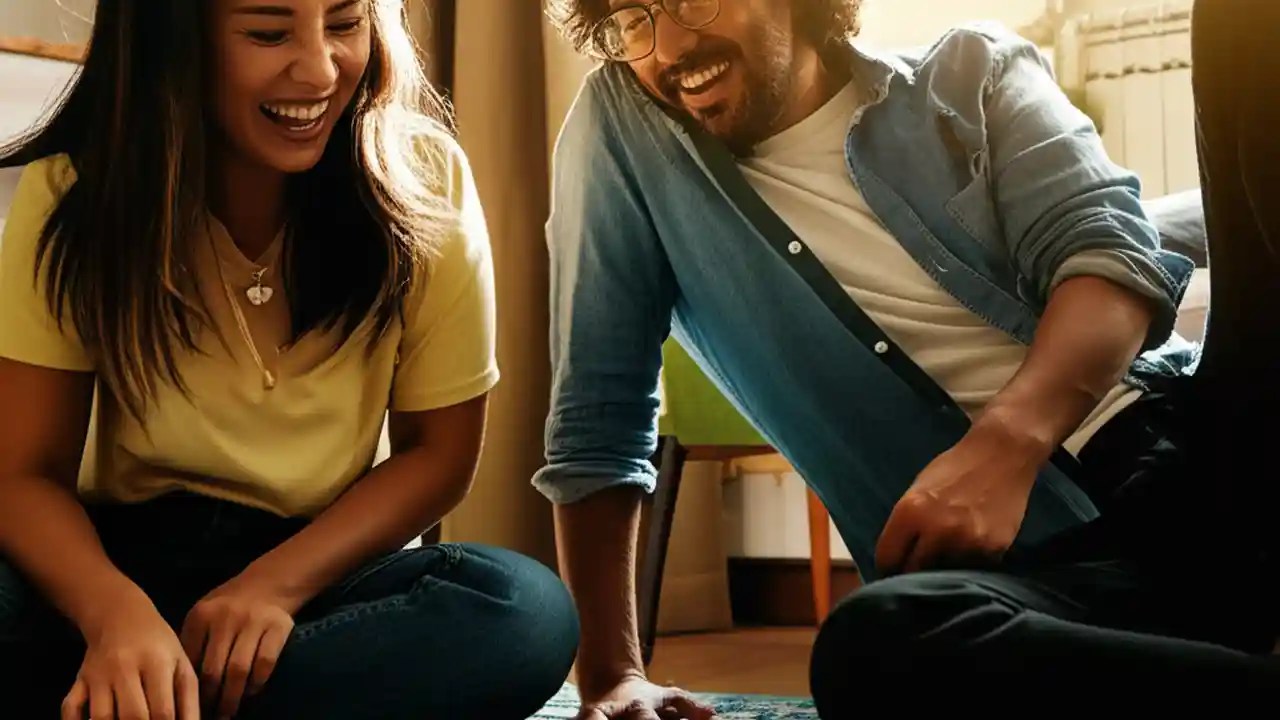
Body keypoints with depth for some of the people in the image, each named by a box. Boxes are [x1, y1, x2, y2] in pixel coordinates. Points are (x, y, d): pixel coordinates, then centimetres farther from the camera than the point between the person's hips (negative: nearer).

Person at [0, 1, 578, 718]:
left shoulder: (421, 180, -9)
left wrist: (276, 583, -19)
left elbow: (438, 453, -3)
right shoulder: (74, 194, -8)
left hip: (319, 572, 3)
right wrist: (116, 608, -32)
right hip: (122, 562, -2)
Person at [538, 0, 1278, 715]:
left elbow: (1111, 249, -4)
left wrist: (1008, 436, -24)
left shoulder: (969, 73, 10)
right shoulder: (620, 125, 9)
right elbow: (599, 415, 7)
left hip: (1195, 442, 1)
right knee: (875, 643, -38)